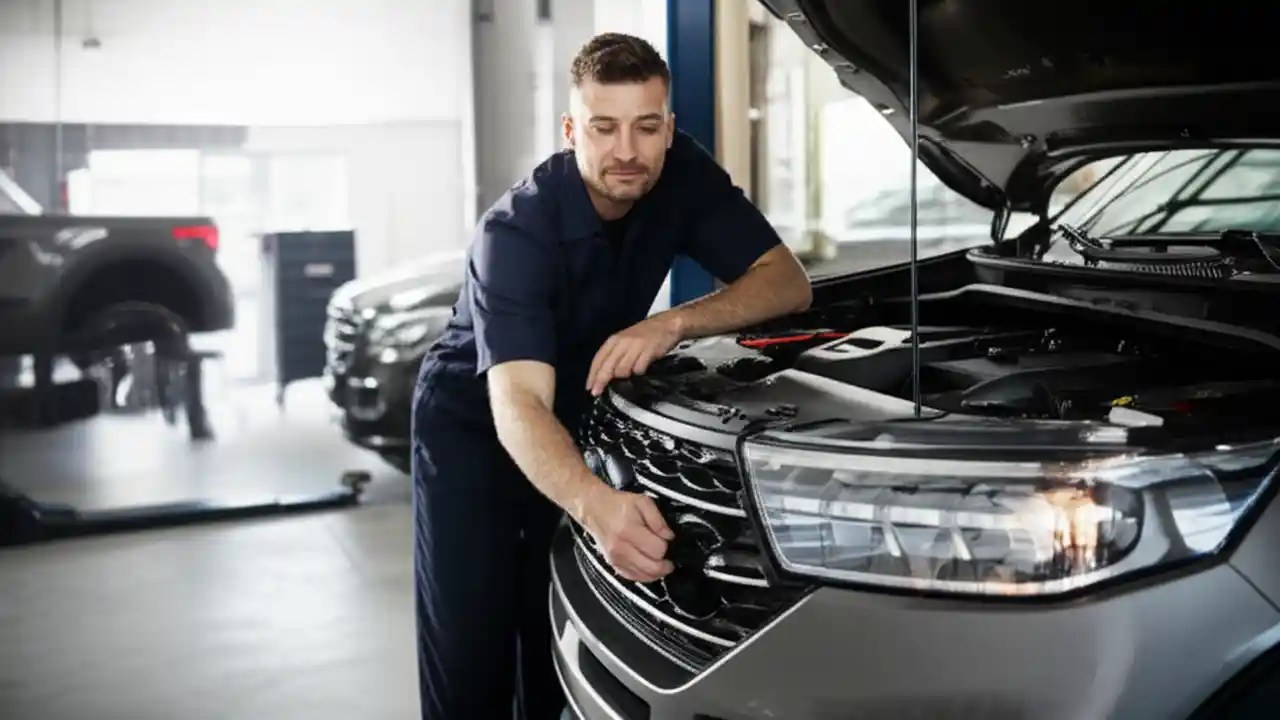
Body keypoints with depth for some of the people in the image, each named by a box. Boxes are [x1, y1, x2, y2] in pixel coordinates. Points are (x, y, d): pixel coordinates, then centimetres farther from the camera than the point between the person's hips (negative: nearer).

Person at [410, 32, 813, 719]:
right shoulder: (516, 230, -30)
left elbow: (788, 281, -16)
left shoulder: (683, 174, -15)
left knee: (561, 644, 1)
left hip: (581, 416, 4)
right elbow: (518, 405, -41)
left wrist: (672, 322, -33)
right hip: (472, 427, -4)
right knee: (468, 659, -8)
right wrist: (595, 503, -61)